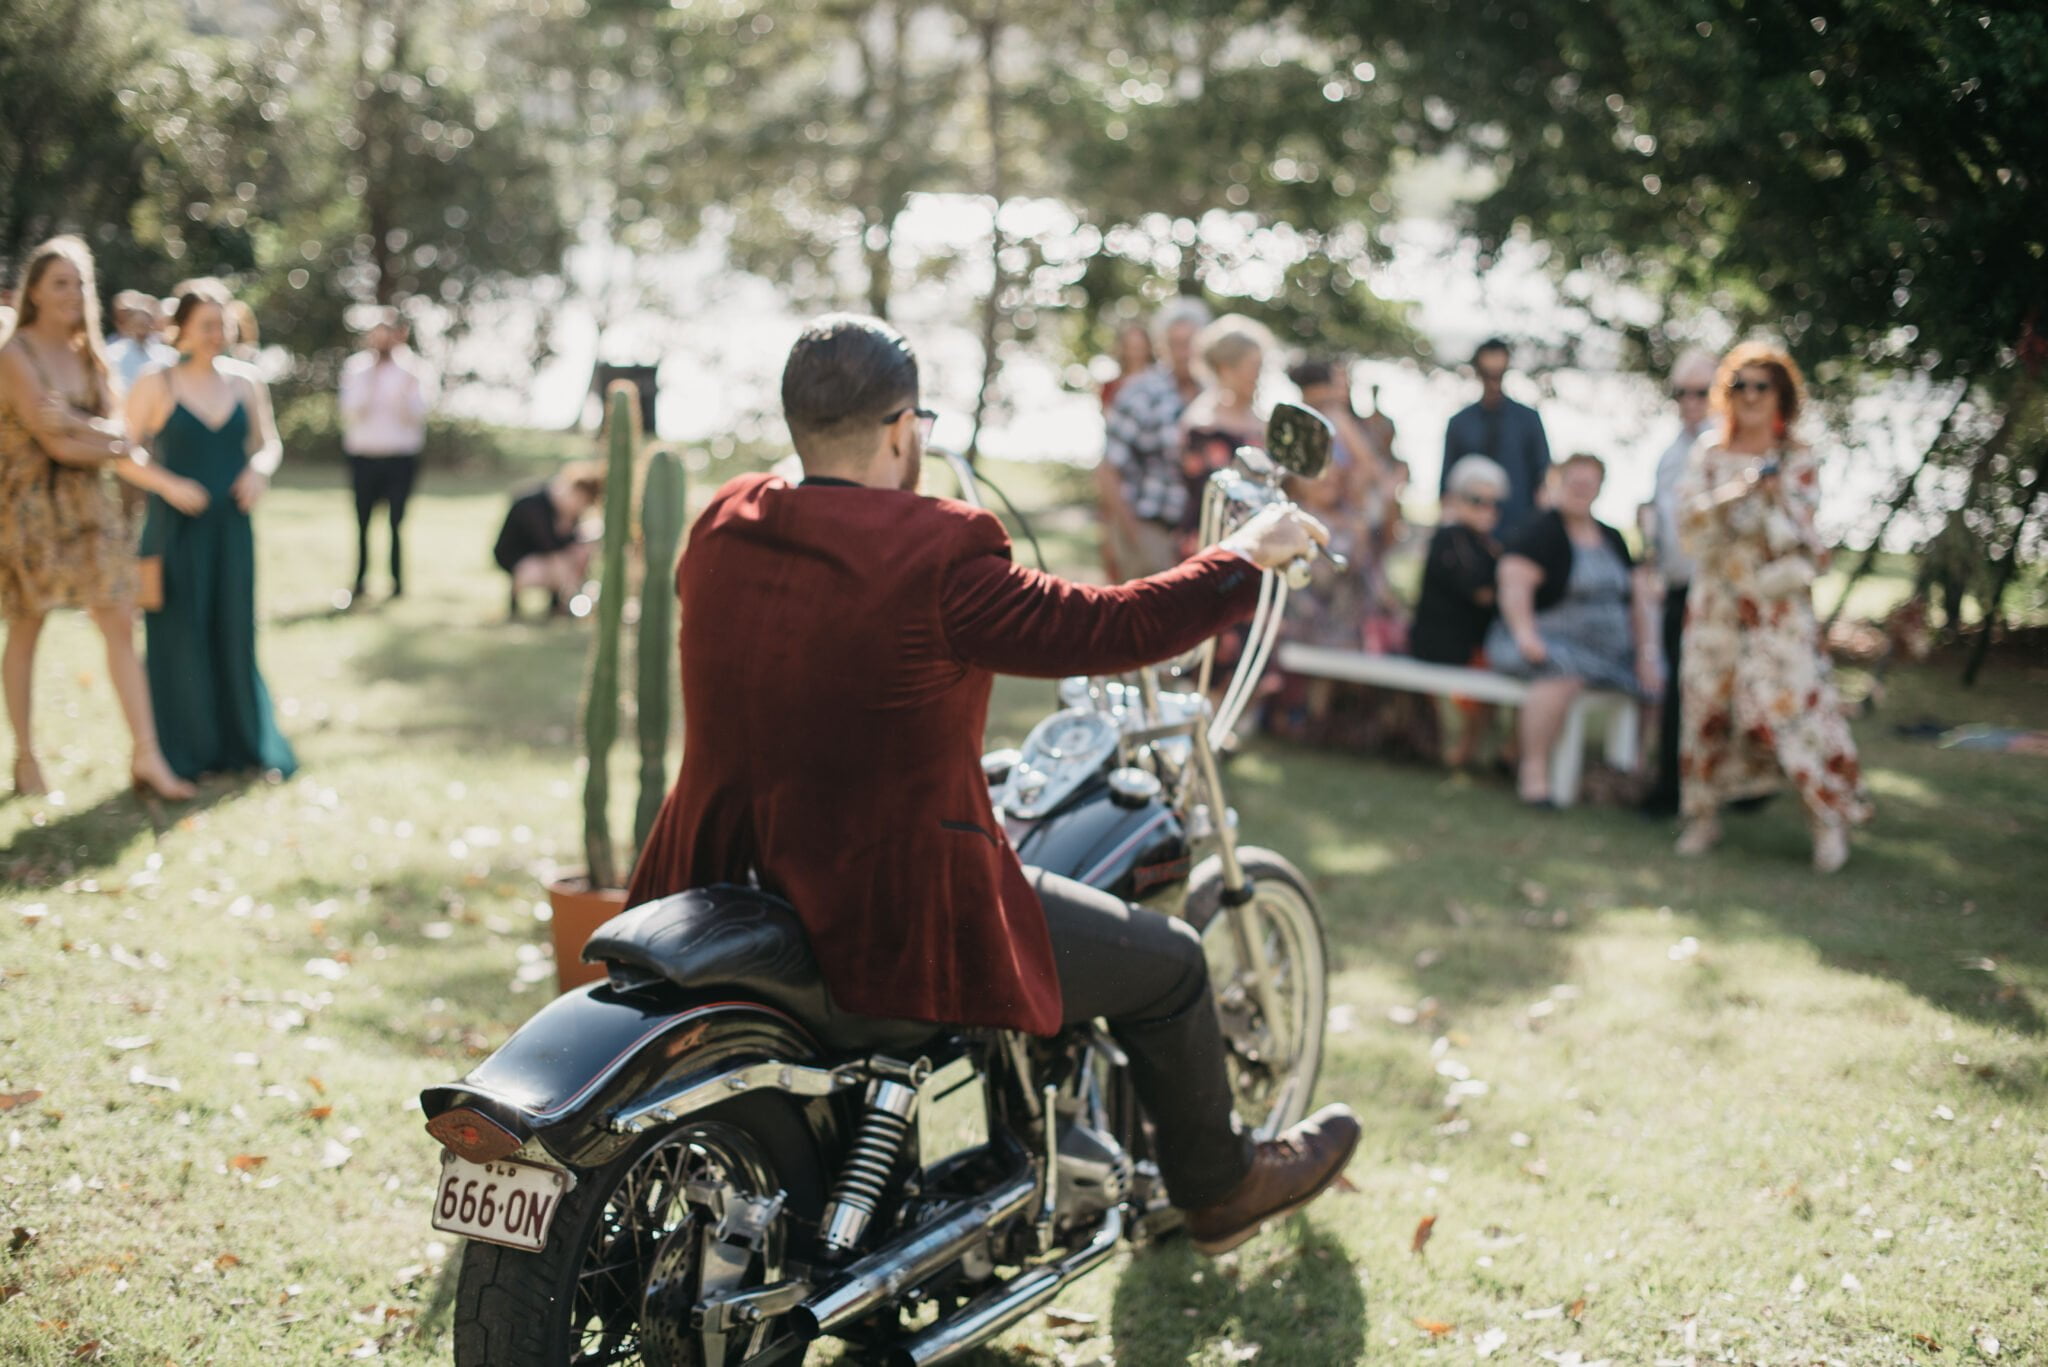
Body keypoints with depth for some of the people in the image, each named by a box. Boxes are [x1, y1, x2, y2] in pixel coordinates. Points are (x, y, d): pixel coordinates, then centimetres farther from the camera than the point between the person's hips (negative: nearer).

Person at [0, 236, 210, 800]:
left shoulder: (87, 359, 11)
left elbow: (111, 444, 8)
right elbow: (57, 443, -16)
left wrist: (166, 483, -6)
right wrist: (119, 443, -3)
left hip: (88, 505, 5)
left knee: (120, 625, -3)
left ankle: (147, 757, -4)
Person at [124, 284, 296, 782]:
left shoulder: (245, 380, 4)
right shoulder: (157, 385, -6)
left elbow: (269, 442, 14)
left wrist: (259, 469, -6)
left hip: (231, 528, 3)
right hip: (175, 529, -3)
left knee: (233, 632, 8)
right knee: (180, 635, 3)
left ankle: (244, 743, 19)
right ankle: (186, 751, 14)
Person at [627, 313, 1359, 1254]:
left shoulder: (722, 528, 0)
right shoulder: (936, 558, -22)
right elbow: (1103, 630, -16)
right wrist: (1245, 558, -1)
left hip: (727, 887, 8)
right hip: (898, 920, -8)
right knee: (1167, 965, 14)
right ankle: (1221, 1189, 37)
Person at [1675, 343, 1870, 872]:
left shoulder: (1798, 459, 2)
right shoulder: (1708, 454, 8)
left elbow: (1800, 530, -4)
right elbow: (1688, 517, -4)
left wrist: (1776, 495, -22)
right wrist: (1736, 491, -18)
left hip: (1779, 601, -3)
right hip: (1716, 595, 3)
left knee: (1792, 699, -10)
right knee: (1707, 699, 2)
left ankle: (1830, 816, -2)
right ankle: (1704, 814, 13)